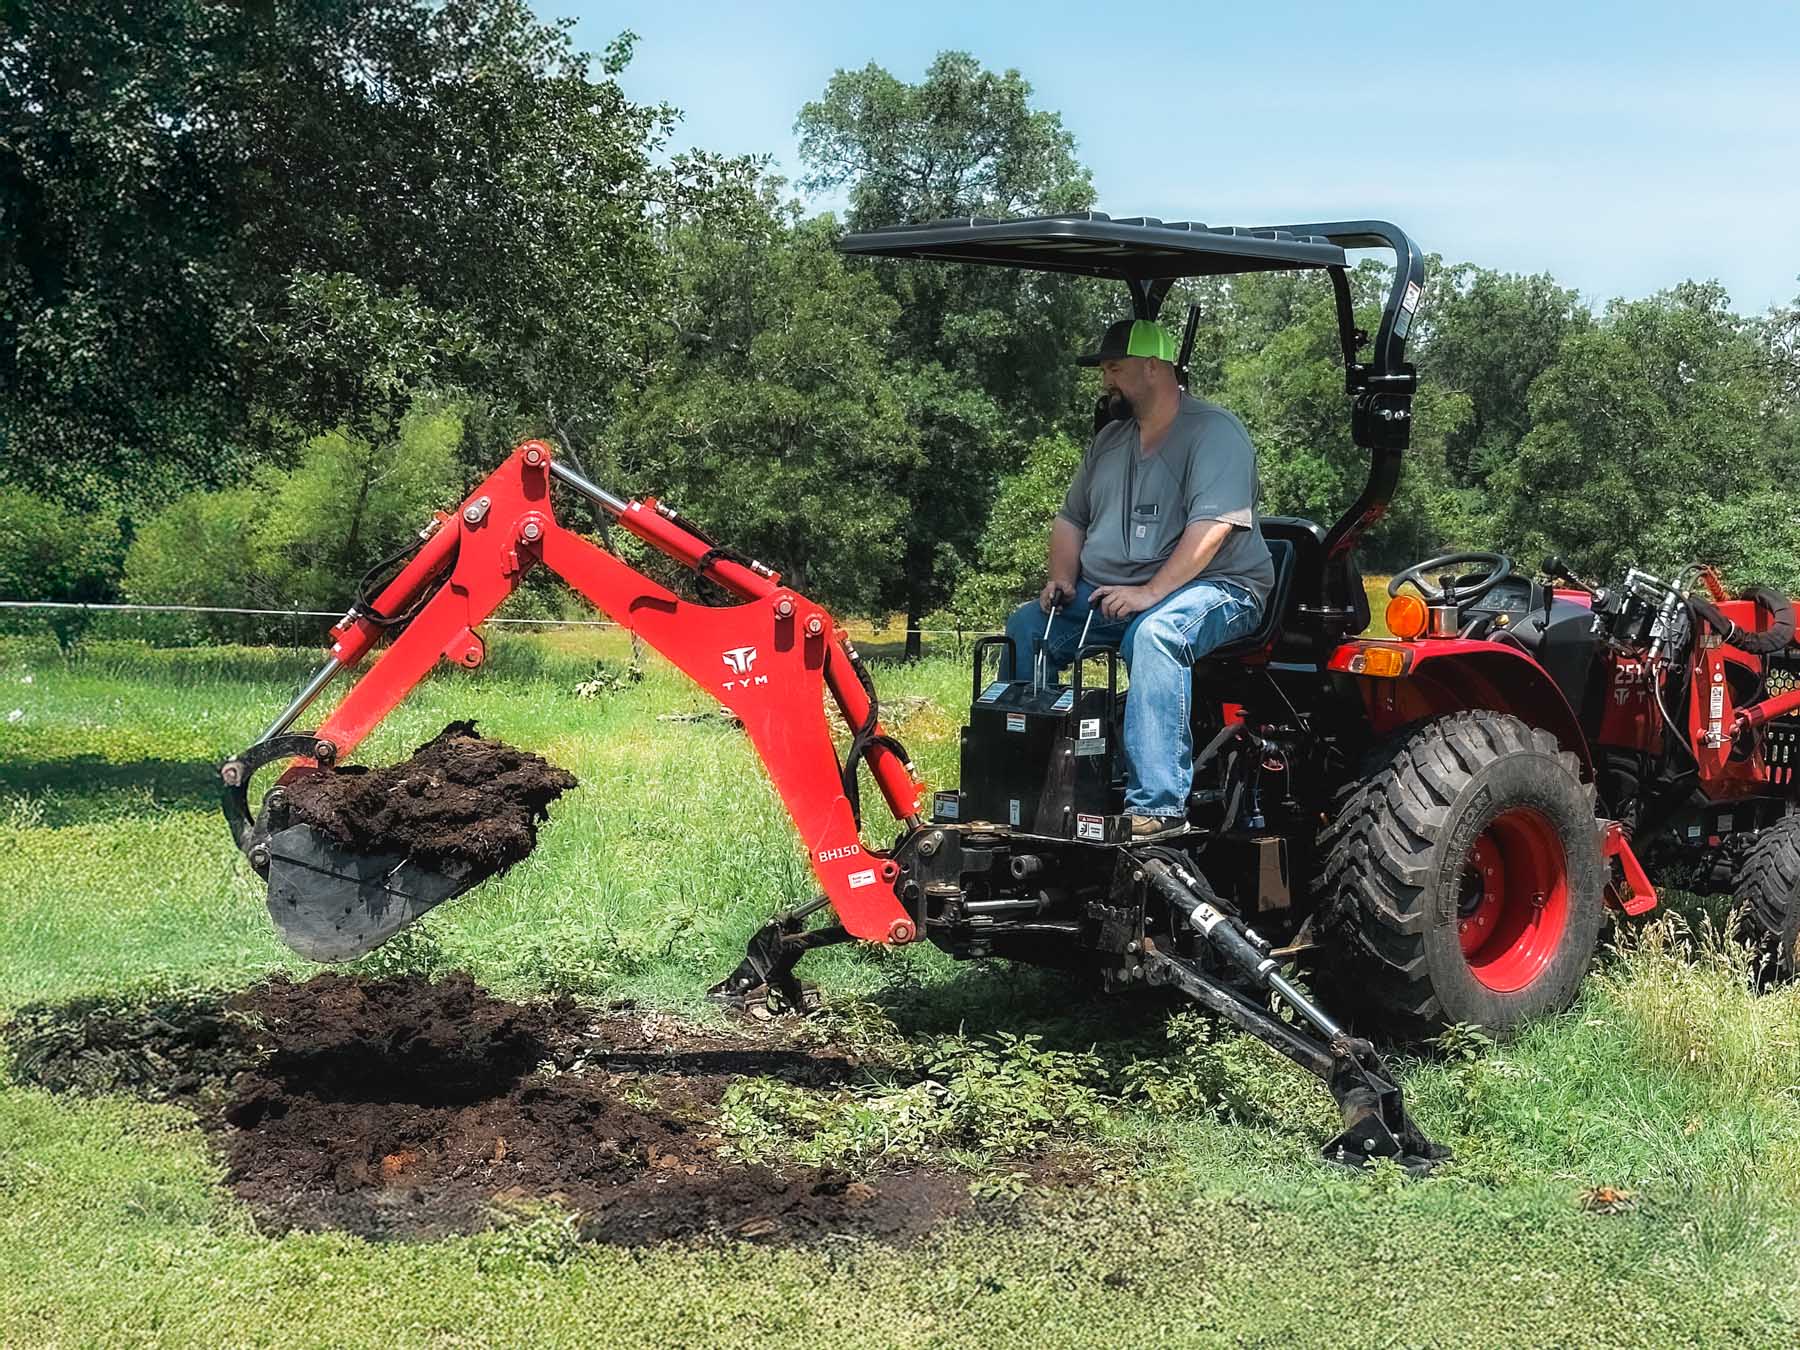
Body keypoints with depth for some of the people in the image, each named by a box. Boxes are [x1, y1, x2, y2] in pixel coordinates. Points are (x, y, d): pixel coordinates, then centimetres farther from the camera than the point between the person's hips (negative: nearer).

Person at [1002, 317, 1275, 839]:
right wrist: (1062, 579, 3)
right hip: (1106, 592, 8)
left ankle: (1157, 804, -42)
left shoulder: (1214, 431, -9)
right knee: (1026, 628, -10)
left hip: (1211, 586, -8)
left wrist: (1150, 592, -30)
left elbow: (1212, 526, -22)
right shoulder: (1110, 439, 17)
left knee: (1154, 634, -39)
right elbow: (1071, 518, 23)